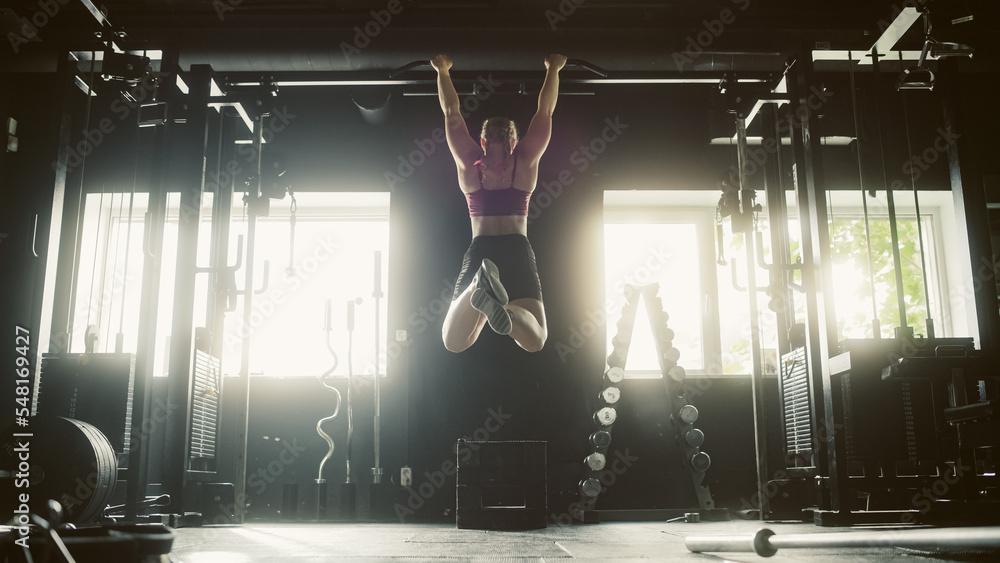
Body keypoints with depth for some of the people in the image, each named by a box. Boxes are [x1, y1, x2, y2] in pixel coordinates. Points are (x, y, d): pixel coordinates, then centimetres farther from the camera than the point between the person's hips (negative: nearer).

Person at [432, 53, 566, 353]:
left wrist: (442, 72, 36)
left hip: (478, 251, 1)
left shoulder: (469, 162, 12)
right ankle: (505, 312, -45)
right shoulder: (525, 160, 11)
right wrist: (553, 69, 34)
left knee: (454, 342, -3)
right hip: (517, 252, -1)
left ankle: (479, 289, -37)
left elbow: (451, 112, 22)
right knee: (534, 340, -8)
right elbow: (546, 110, 21)